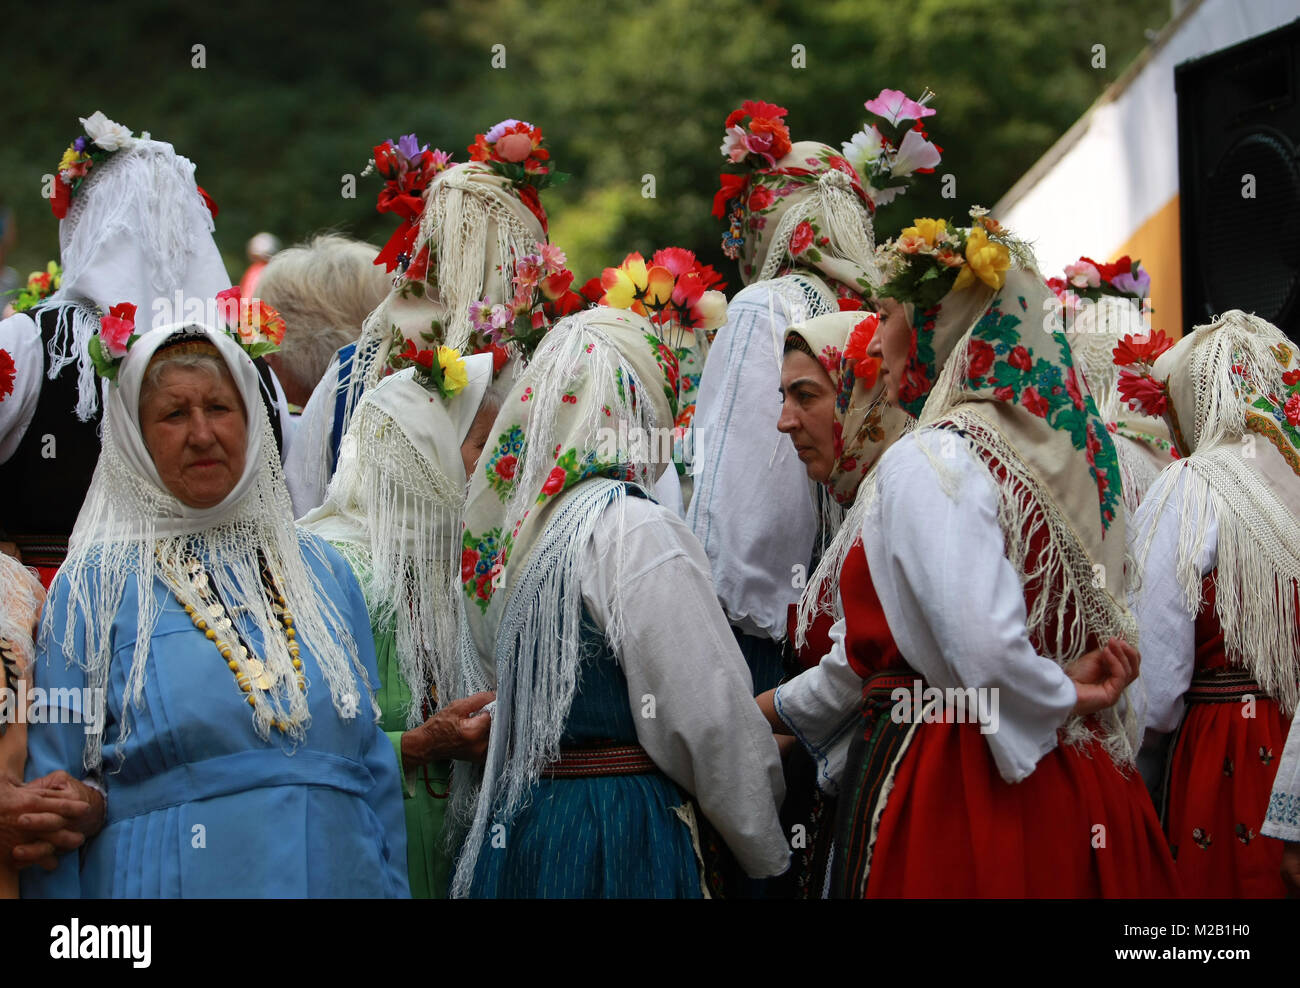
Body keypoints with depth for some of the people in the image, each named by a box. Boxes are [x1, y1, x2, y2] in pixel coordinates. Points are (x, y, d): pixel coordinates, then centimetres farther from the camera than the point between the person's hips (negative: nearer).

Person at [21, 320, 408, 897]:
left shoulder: (321, 573, 10)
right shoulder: (95, 586, -2)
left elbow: (376, 770, 12)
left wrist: (392, 887, 5)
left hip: (341, 876, 4)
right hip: (170, 881, -4)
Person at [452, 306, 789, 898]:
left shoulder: (511, 522, 9)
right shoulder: (638, 533, -15)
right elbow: (711, 721, -15)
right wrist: (768, 854, -3)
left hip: (513, 826, 8)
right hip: (620, 840, -8)